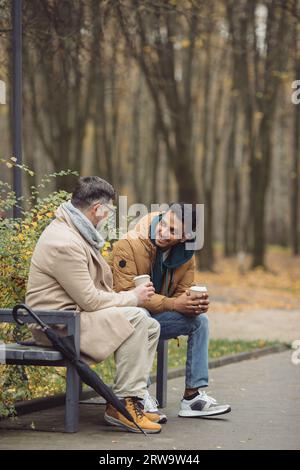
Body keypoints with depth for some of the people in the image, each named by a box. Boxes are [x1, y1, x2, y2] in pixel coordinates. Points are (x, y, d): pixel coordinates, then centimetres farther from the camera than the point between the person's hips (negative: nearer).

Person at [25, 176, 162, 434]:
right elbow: (90, 300, -22)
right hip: (58, 324, -11)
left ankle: (134, 400, -1)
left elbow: (95, 289, 18)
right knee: (133, 318, -25)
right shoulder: (64, 243, -22)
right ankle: (122, 405, -21)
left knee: (151, 326, 0)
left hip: (75, 314, 11)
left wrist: (130, 295, 3)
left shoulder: (77, 233, 13)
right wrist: (133, 298, -10)